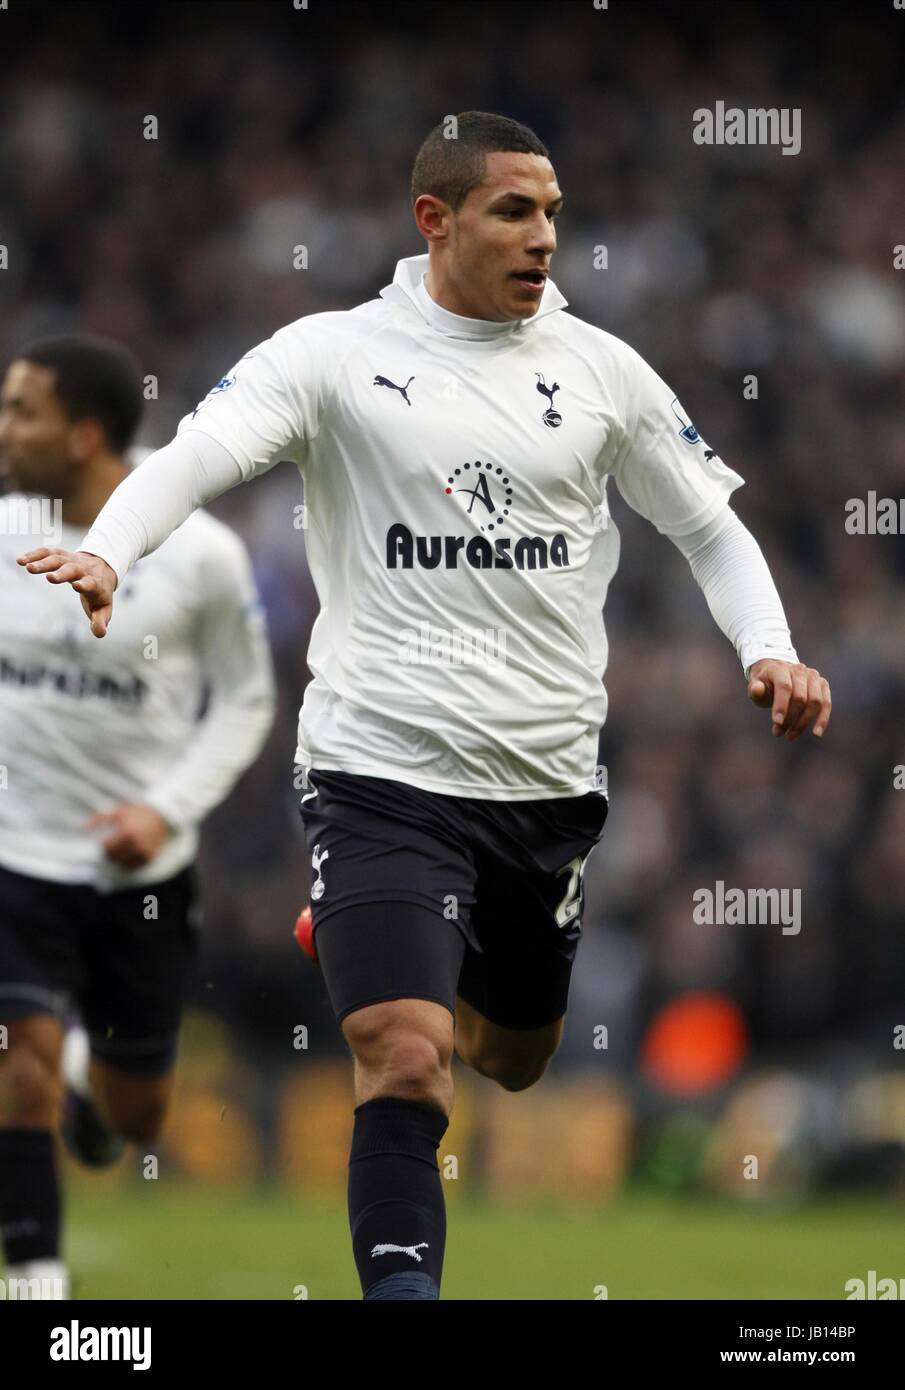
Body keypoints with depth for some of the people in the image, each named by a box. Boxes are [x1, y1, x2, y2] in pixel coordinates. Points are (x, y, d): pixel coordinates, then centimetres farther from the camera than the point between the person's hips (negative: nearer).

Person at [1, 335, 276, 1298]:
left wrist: (170, 808, -14)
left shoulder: (201, 556, -12)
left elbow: (245, 701, -1)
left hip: (142, 868, 0)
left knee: (135, 1114, 14)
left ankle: (90, 1083, 52)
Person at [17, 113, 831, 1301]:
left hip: (551, 782, 5)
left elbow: (711, 528, 15)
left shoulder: (600, 369, 5)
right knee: (406, 1068, -18)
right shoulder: (333, 356, -5)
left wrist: (771, 650, -4)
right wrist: (105, 551, -39)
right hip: (384, 770, -5)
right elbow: (196, 456, -18)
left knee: (516, 1062, 21)